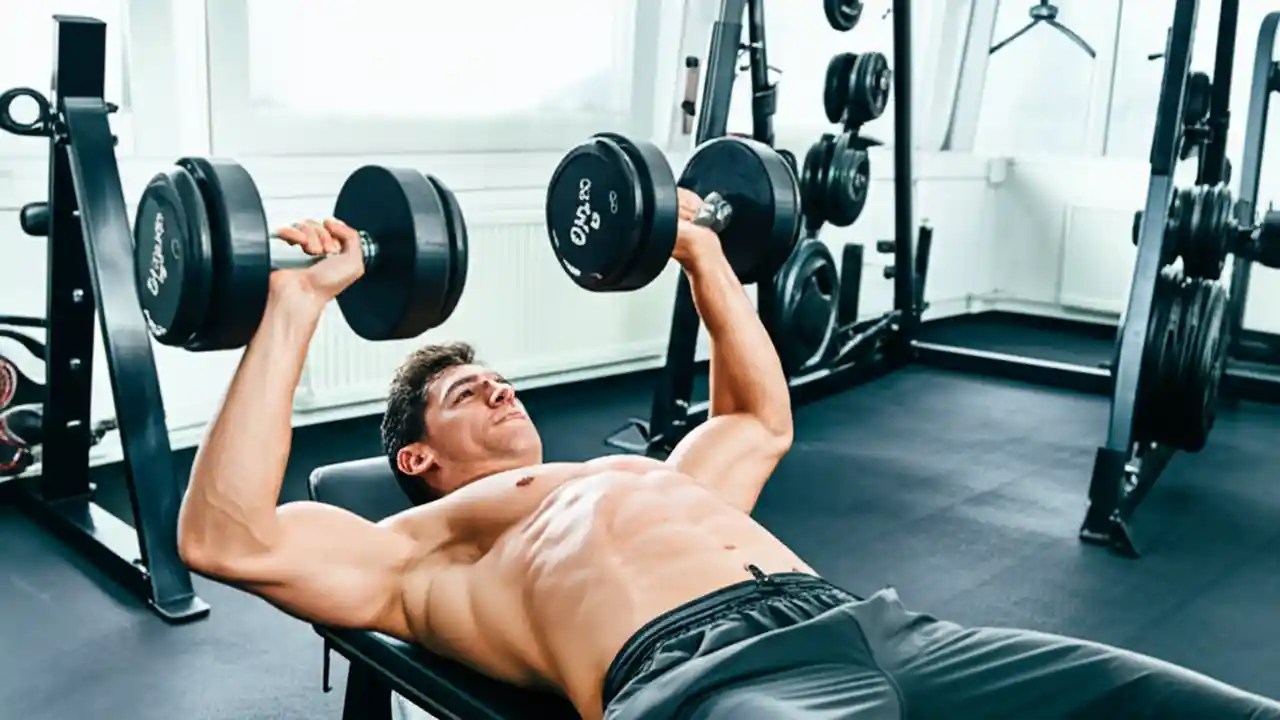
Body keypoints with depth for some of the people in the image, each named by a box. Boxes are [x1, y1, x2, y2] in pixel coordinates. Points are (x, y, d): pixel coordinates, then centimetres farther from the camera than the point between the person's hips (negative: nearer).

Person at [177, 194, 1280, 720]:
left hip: (869, 626, 8)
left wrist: (704, 257, 46)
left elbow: (764, 419, 51)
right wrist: (294, 308, 7)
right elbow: (229, 536, 7)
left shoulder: (651, 471, 37)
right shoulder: (427, 549, 19)